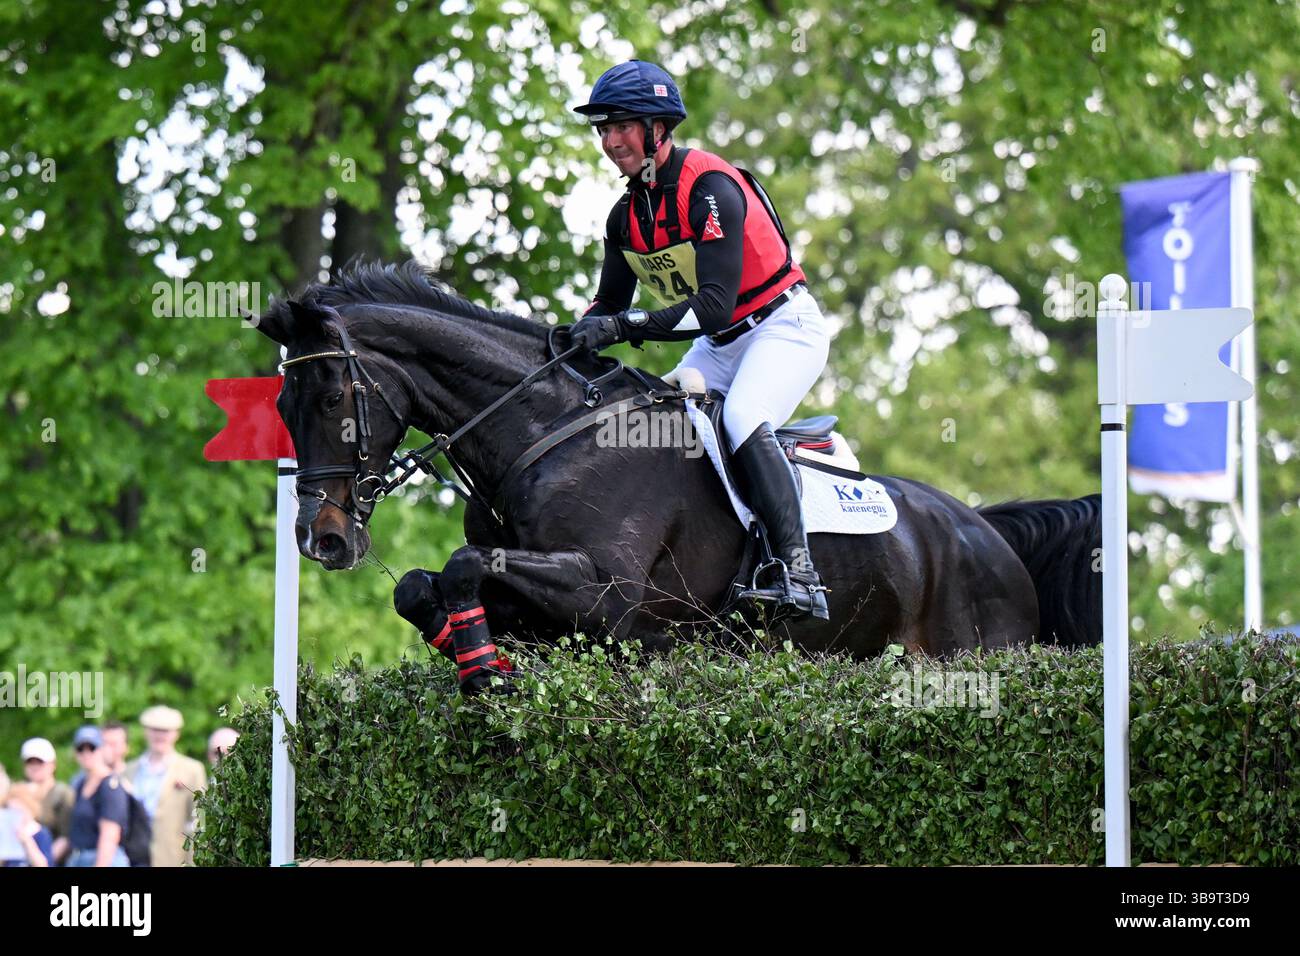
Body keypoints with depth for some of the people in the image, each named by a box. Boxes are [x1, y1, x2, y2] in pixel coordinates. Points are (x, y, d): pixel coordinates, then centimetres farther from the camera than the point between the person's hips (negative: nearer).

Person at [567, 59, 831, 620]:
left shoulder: (711, 189, -23)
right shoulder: (627, 214, 3)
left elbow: (715, 306, -31)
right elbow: (611, 301, 12)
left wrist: (626, 325, -36)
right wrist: (584, 334, -10)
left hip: (783, 327, -9)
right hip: (718, 345, 9)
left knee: (742, 420, -31)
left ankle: (798, 575, -37)